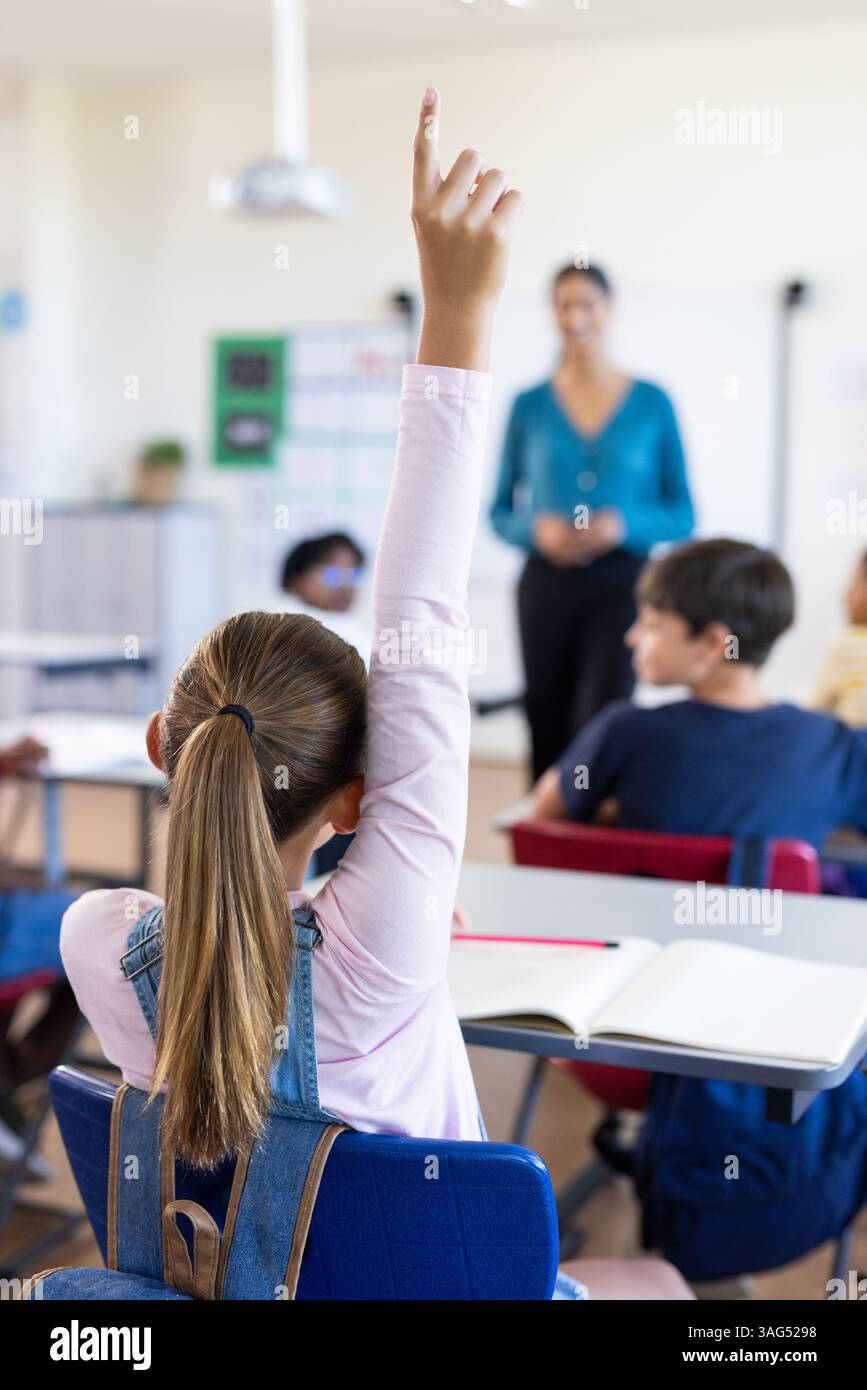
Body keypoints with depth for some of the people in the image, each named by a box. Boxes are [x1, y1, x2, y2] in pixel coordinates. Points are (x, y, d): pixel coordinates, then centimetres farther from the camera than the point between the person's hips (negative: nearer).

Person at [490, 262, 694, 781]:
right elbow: (501, 512, 9)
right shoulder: (530, 405, 5)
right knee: (548, 734, 7)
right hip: (548, 581, 2)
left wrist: (624, 525, -15)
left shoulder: (652, 403, 2)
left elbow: (682, 517, 4)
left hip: (622, 585, -2)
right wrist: (537, 528, -12)